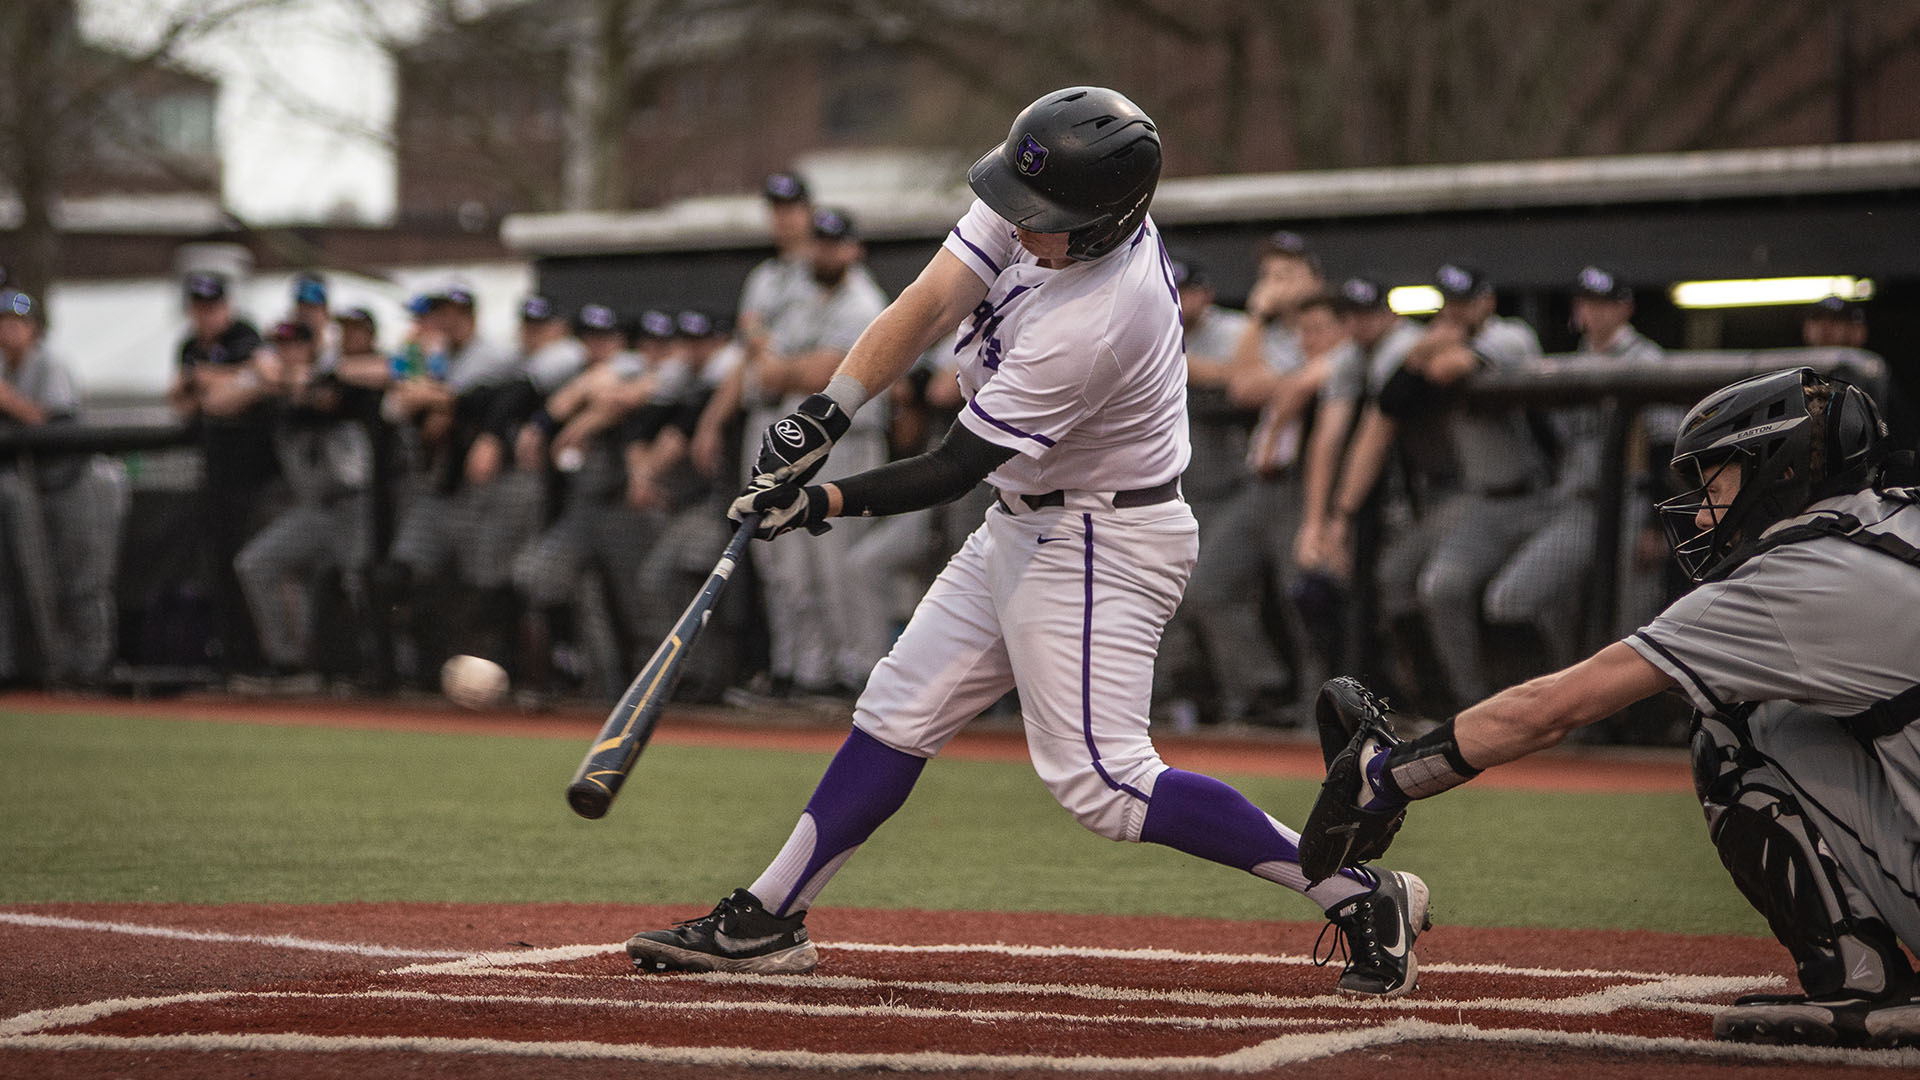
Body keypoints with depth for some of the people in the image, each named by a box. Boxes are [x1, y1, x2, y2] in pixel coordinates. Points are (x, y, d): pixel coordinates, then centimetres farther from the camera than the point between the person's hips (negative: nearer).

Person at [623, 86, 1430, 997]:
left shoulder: (1090, 324, -31)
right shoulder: (1039, 213, -8)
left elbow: (953, 469, -24)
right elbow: (929, 305, -8)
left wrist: (825, 505, -20)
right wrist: (825, 414, -19)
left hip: (1100, 546, -9)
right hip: (1023, 526, 9)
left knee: (1099, 782, -14)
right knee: (900, 710, 11)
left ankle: (1356, 892, -11)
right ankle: (767, 920, 18)